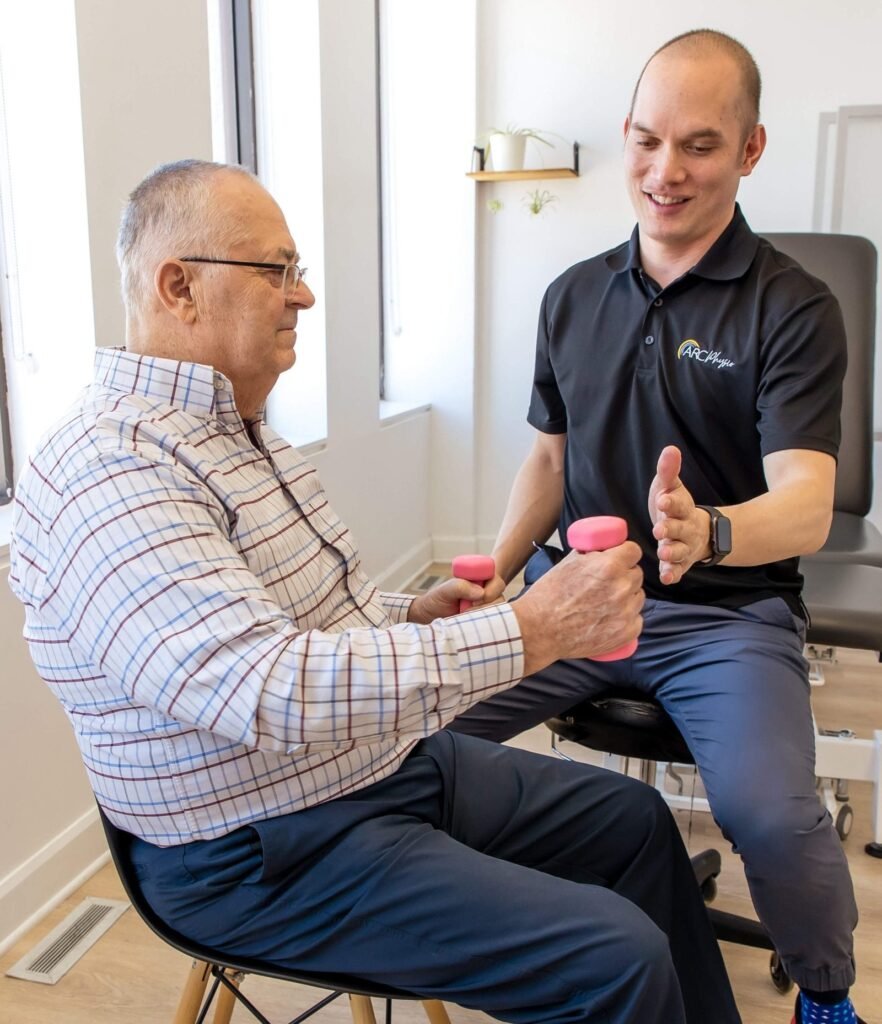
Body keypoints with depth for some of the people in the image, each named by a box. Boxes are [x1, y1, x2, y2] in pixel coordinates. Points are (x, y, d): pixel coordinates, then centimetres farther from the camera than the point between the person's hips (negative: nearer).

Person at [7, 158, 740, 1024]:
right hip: (273, 855, -9)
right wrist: (531, 632, -34)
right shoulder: (110, 475, -25)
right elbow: (273, 693, -36)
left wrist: (408, 616, 4)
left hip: (393, 761, 10)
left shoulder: (233, 428, 8)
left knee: (634, 819, 16)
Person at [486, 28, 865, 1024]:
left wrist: (708, 531, -38)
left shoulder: (792, 309, -5)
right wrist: (495, 572, 0)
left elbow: (806, 506, -16)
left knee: (768, 812, -28)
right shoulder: (573, 296, 9)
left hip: (727, 612, -3)